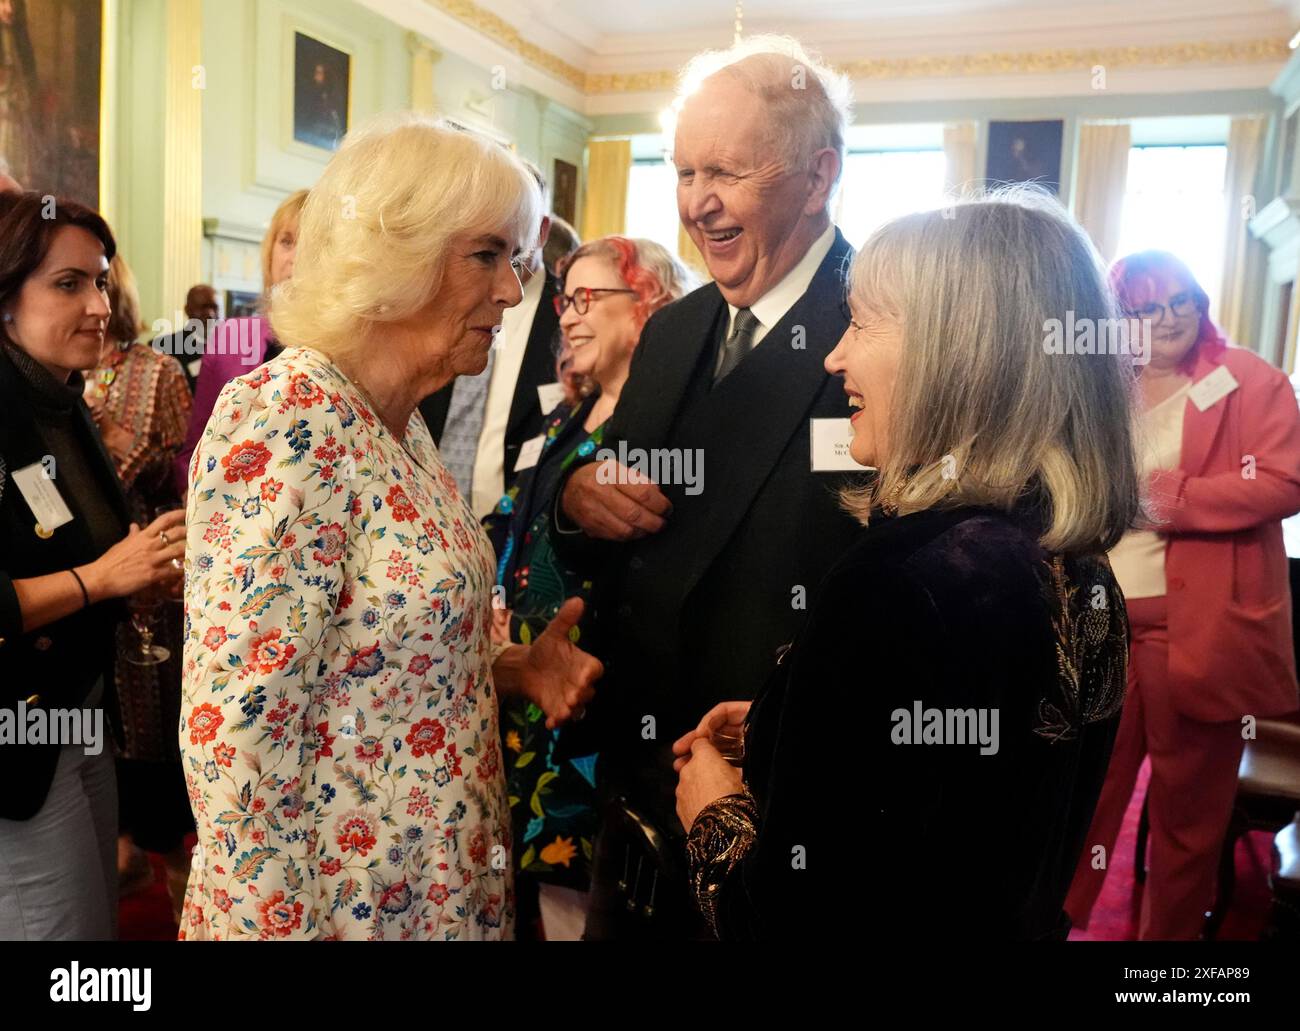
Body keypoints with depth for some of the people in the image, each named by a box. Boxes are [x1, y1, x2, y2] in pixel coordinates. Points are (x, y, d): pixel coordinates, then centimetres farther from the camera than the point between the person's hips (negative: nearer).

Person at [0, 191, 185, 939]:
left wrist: (149, 565, 0)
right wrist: (100, 577, -21)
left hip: (84, 710, 8)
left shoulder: (66, 408, 8)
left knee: (99, 917, 18)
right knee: (61, 925, 6)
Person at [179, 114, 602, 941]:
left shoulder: (401, 422, 4)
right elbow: (234, 741, -24)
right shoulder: (286, 416, -22)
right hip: (344, 900, -8)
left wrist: (511, 667, -2)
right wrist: (289, 926, -18)